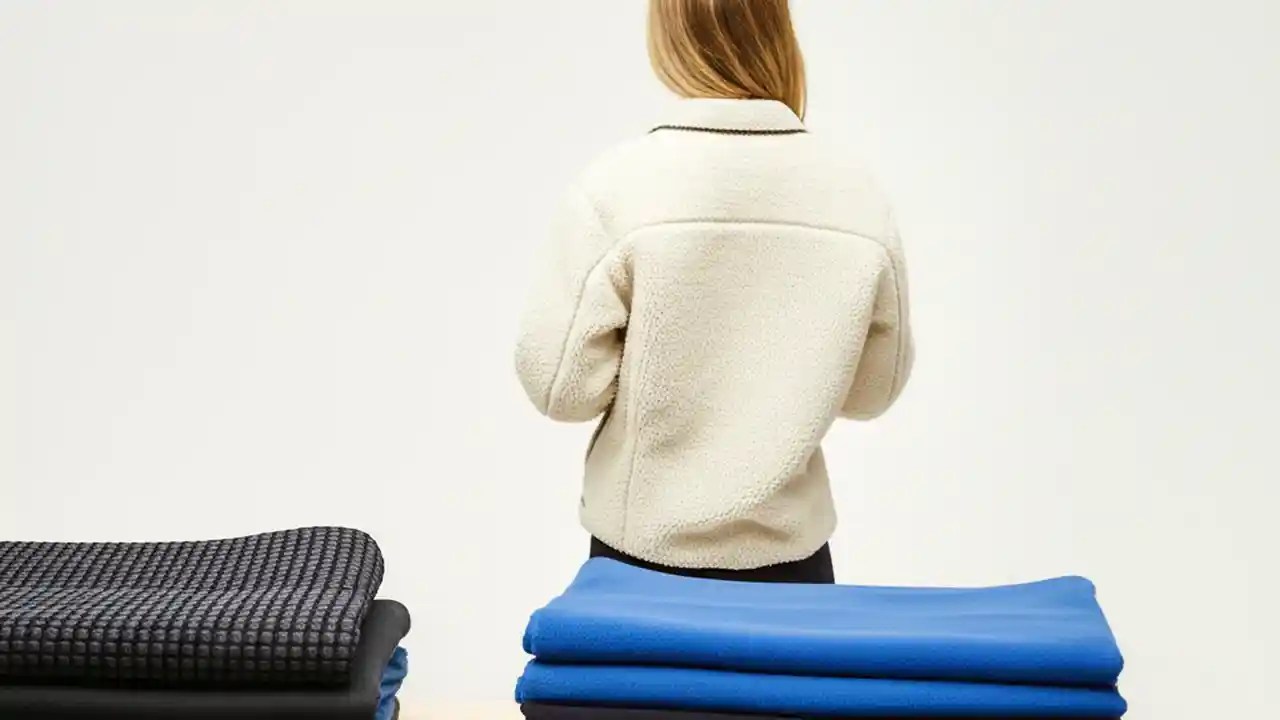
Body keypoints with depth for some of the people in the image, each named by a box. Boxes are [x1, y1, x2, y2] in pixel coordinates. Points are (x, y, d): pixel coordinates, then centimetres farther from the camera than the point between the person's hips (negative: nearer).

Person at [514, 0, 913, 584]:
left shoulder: (619, 183, -16)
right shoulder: (853, 190, -7)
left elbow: (561, 382, -12)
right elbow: (874, 387, 3)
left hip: (646, 547, -1)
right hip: (790, 546, 2)